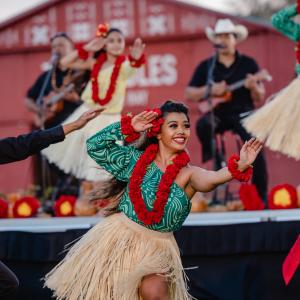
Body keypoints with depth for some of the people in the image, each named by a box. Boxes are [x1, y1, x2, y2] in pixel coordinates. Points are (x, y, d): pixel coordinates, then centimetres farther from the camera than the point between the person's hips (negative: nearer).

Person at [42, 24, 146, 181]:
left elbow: (133, 66, -37)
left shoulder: (124, 65, -11)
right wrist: (87, 49, -7)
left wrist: (136, 58, -61)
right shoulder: (95, 62, 1)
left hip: (109, 119, -5)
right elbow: (65, 62, 1)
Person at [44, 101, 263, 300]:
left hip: (156, 248, -2)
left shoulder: (189, 174, -5)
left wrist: (240, 166, -45)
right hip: (118, 238, 2)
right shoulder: (138, 160, 1)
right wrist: (129, 128, -5)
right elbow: (95, 146, 4)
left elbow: (214, 178, -26)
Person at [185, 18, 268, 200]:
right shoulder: (206, 66, 8)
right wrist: (210, 90, -12)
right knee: (203, 125, -34)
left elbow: (260, 99, 4)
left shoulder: (248, 64, 6)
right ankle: (210, 156, -7)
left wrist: (253, 87, -19)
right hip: (217, 113, 1)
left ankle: (261, 196, -14)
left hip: (242, 113, -1)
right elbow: (189, 94, 6)